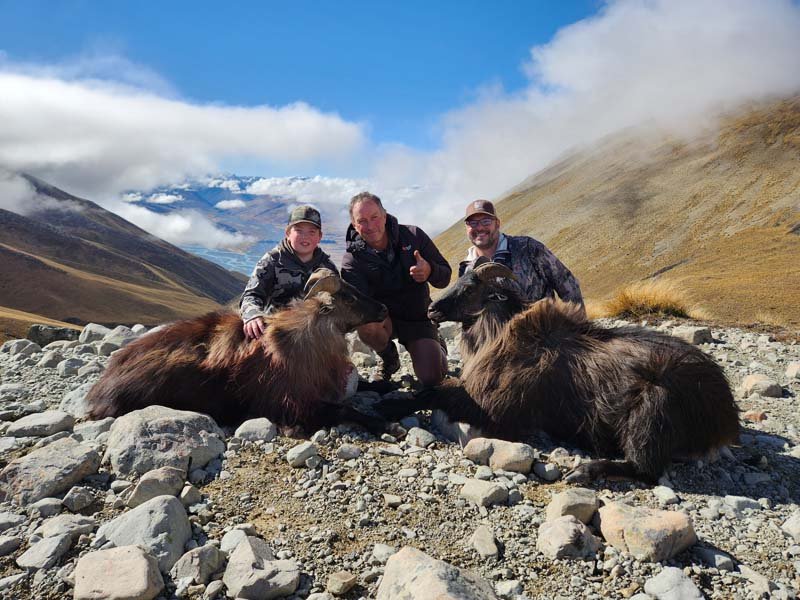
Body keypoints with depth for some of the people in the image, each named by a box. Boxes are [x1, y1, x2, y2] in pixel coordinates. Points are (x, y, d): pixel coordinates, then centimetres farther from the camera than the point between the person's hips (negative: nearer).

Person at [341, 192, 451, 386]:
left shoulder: (413, 236, -10)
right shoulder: (352, 259, -15)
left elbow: (445, 277, -7)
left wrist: (429, 271, -31)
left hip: (419, 318, 1)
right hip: (385, 319, -1)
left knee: (432, 378, -13)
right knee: (367, 325, -35)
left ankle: (437, 347, 25)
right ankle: (388, 357, 1)